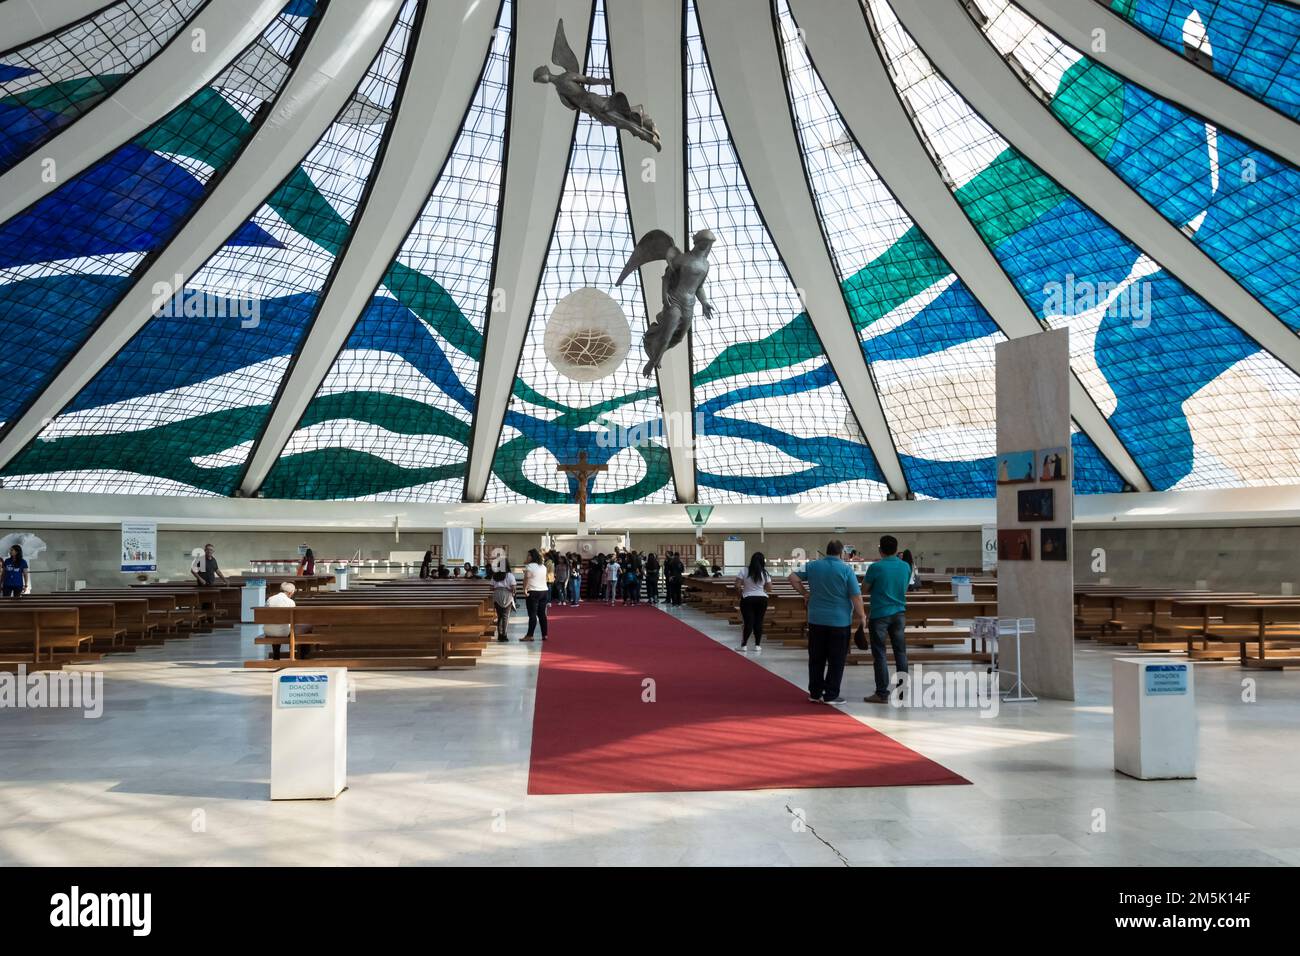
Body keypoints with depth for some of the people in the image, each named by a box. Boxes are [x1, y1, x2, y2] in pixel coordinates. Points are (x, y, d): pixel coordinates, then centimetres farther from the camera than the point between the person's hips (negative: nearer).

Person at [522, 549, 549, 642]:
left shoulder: (529, 566, -9)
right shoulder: (543, 566, 13)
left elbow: (526, 579, -15)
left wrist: (525, 589, -13)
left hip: (533, 592, -7)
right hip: (544, 591, 7)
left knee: (532, 614, -7)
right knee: (542, 614, 10)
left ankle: (530, 635, -6)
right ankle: (544, 635, 10)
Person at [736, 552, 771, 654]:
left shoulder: (744, 572, -6)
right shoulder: (765, 574, 0)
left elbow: (737, 586, -10)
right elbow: (769, 589, 1)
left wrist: (740, 593, 8)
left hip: (747, 599, -1)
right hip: (762, 599, 1)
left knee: (748, 622, 1)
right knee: (759, 622, 8)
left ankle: (744, 645, -1)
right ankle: (757, 645, 10)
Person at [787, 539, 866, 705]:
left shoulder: (813, 565, 3)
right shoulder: (846, 569, -9)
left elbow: (793, 577, 9)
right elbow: (856, 596, -10)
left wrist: (805, 593, 14)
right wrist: (862, 616, 0)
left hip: (816, 620, 4)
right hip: (840, 621, -4)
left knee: (816, 659, 12)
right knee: (836, 660, 4)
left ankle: (815, 693, 16)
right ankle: (831, 695, 4)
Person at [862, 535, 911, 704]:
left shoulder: (876, 567, -12)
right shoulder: (906, 566, 3)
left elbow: (864, 590, -2)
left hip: (880, 614, -5)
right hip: (899, 614, 5)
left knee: (879, 655, 1)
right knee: (900, 652, 12)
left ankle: (882, 694, 1)